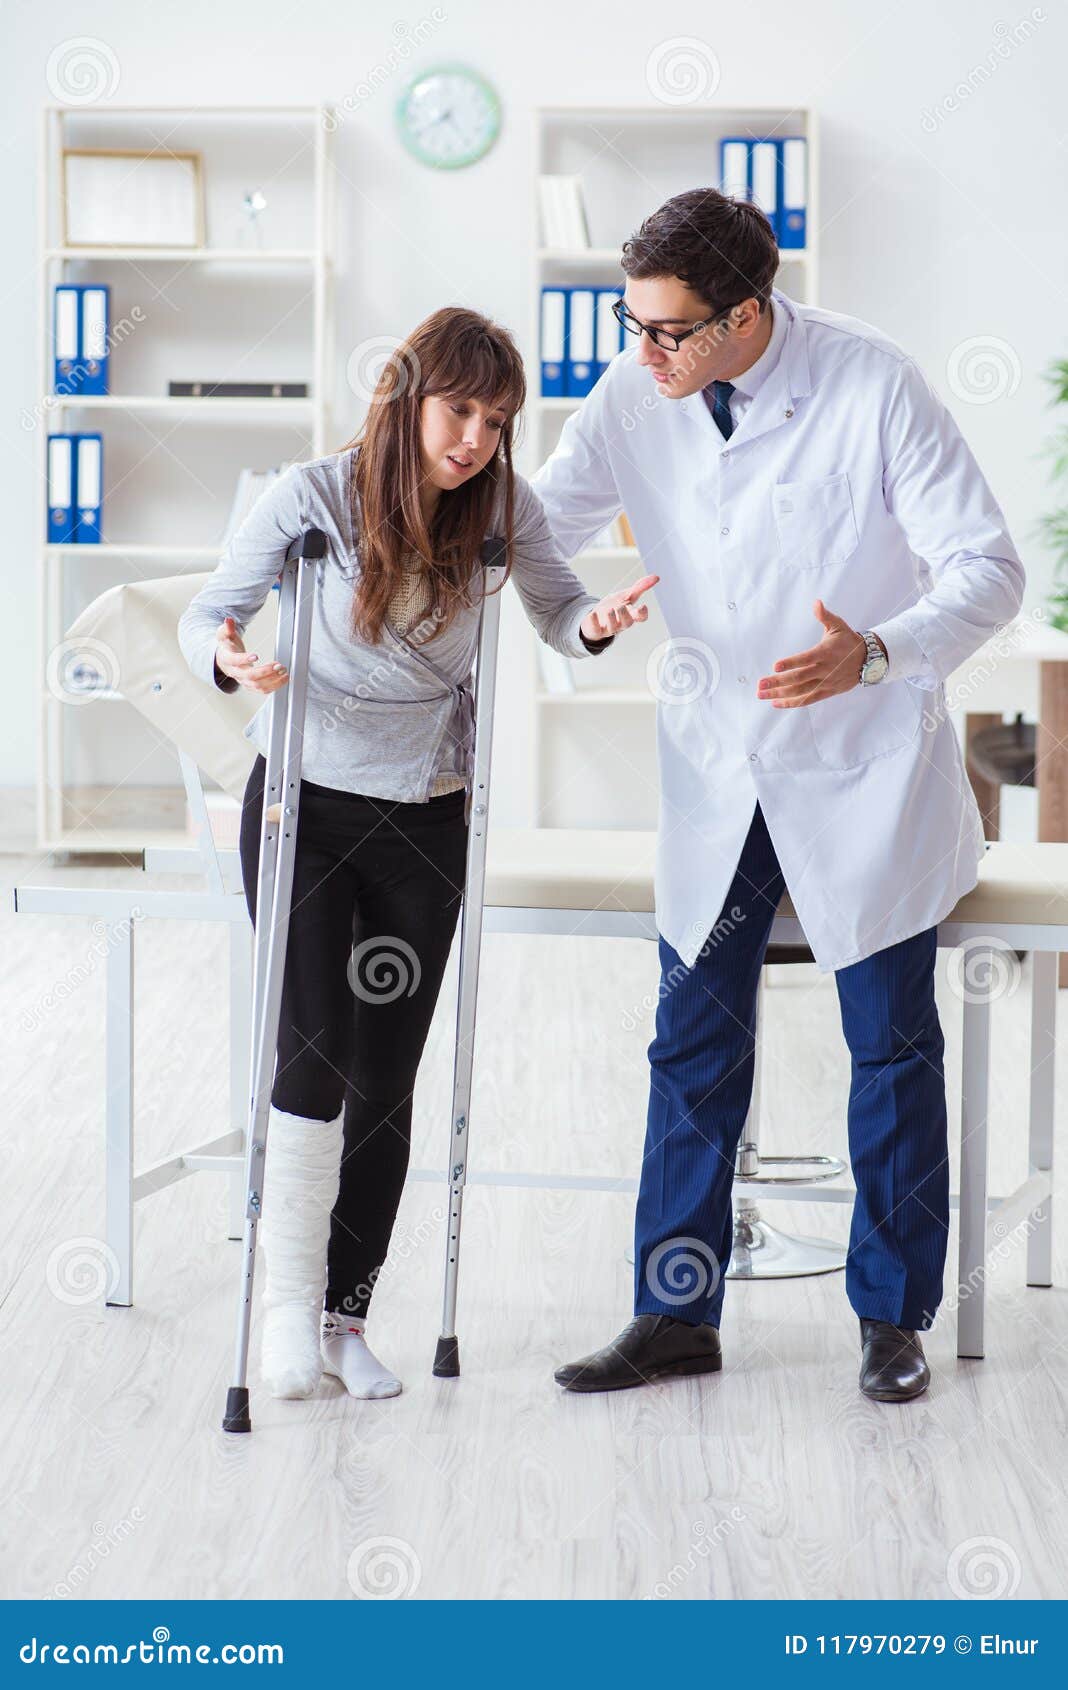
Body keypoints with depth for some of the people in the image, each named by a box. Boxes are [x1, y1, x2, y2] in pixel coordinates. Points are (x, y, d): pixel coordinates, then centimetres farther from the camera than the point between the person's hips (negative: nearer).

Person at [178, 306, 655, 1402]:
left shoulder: (503, 508, -4)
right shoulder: (312, 497, -13)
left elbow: (556, 613, 4)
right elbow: (205, 614, -6)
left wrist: (595, 622, -20)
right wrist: (231, 660, -29)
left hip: (424, 819, 3)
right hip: (304, 805, -3)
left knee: (386, 1080, 5)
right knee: (313, 1057, -11)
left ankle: (346, 1315, 16)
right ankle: (288, 1298, 7)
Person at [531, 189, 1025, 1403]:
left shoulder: (873, 384, -19)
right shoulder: (633, 398, -8)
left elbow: (987, 568, -19)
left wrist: (876, 654, -36)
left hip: (863, 768, -3)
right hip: (716, 769, 3)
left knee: (891, 1046, 7)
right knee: (693, 1048, 5)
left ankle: (893, 1315, 21)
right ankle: (676, 1314, 16)